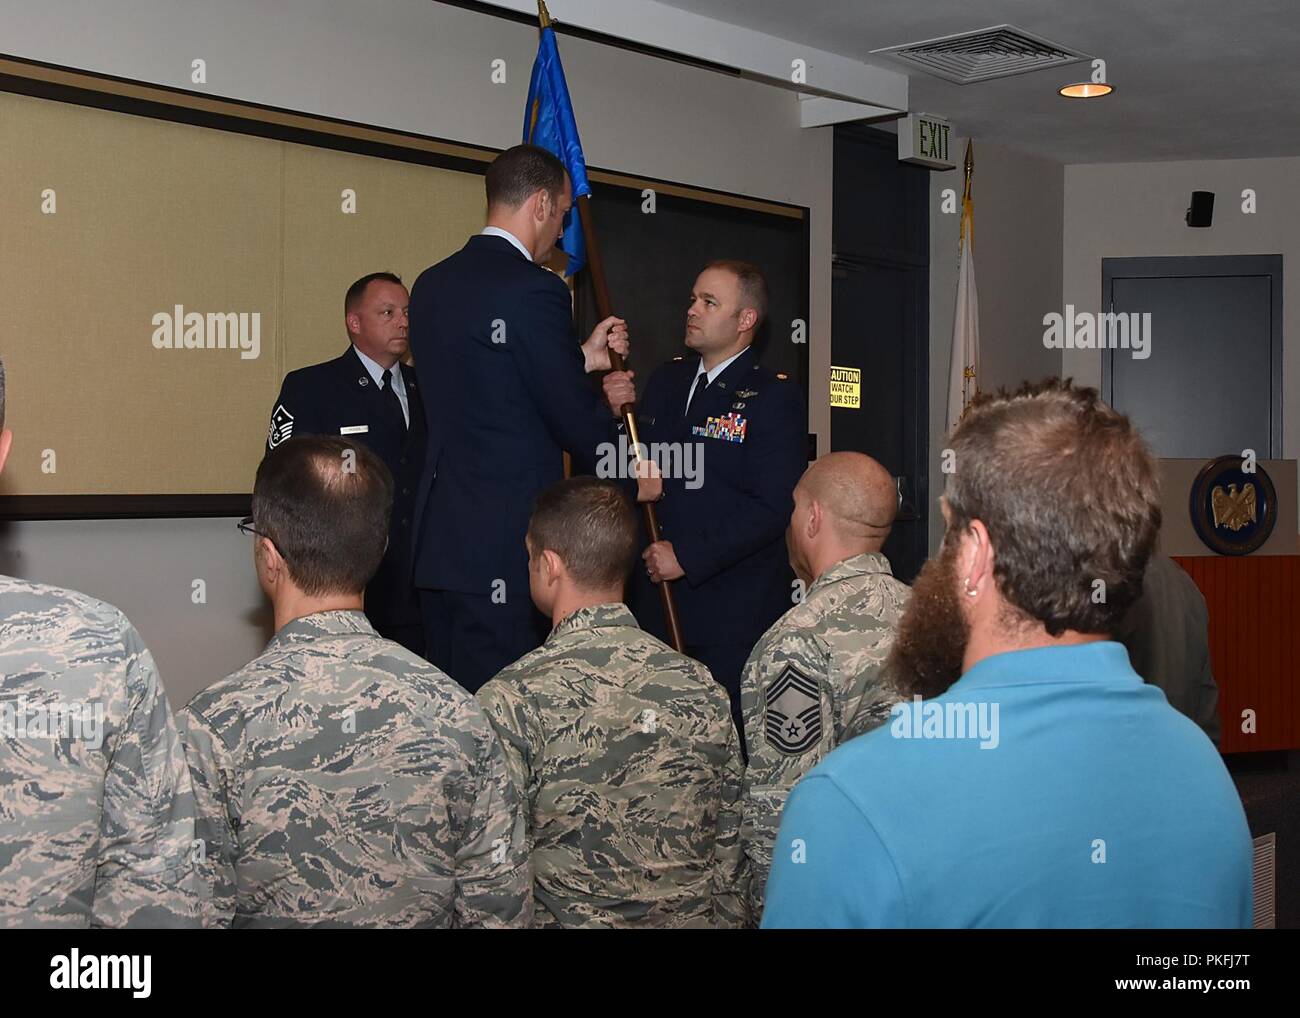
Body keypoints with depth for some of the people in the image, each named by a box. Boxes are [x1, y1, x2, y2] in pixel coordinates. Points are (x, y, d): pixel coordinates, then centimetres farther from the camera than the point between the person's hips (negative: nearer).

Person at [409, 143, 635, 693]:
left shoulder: (432, 283, 12)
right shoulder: (533, 288, -14)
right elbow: (576, 420, -11)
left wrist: (581, 358, 23)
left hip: (438, 539, 9)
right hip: (507, 546, -9)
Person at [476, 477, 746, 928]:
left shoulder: (509, 702, -18)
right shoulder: (701, 687, -6)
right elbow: (731, 846, 1)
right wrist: (727, 917, 12)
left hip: (565, 917, -3)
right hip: (693, 917, 3)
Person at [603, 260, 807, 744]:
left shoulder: (773, 398, -6)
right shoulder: (666, 381, 14)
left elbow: (773, 508, -15)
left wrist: (688, 557, -18)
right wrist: (616, 413, -3)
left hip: (735, 615, -5)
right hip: (657, 602, 6)